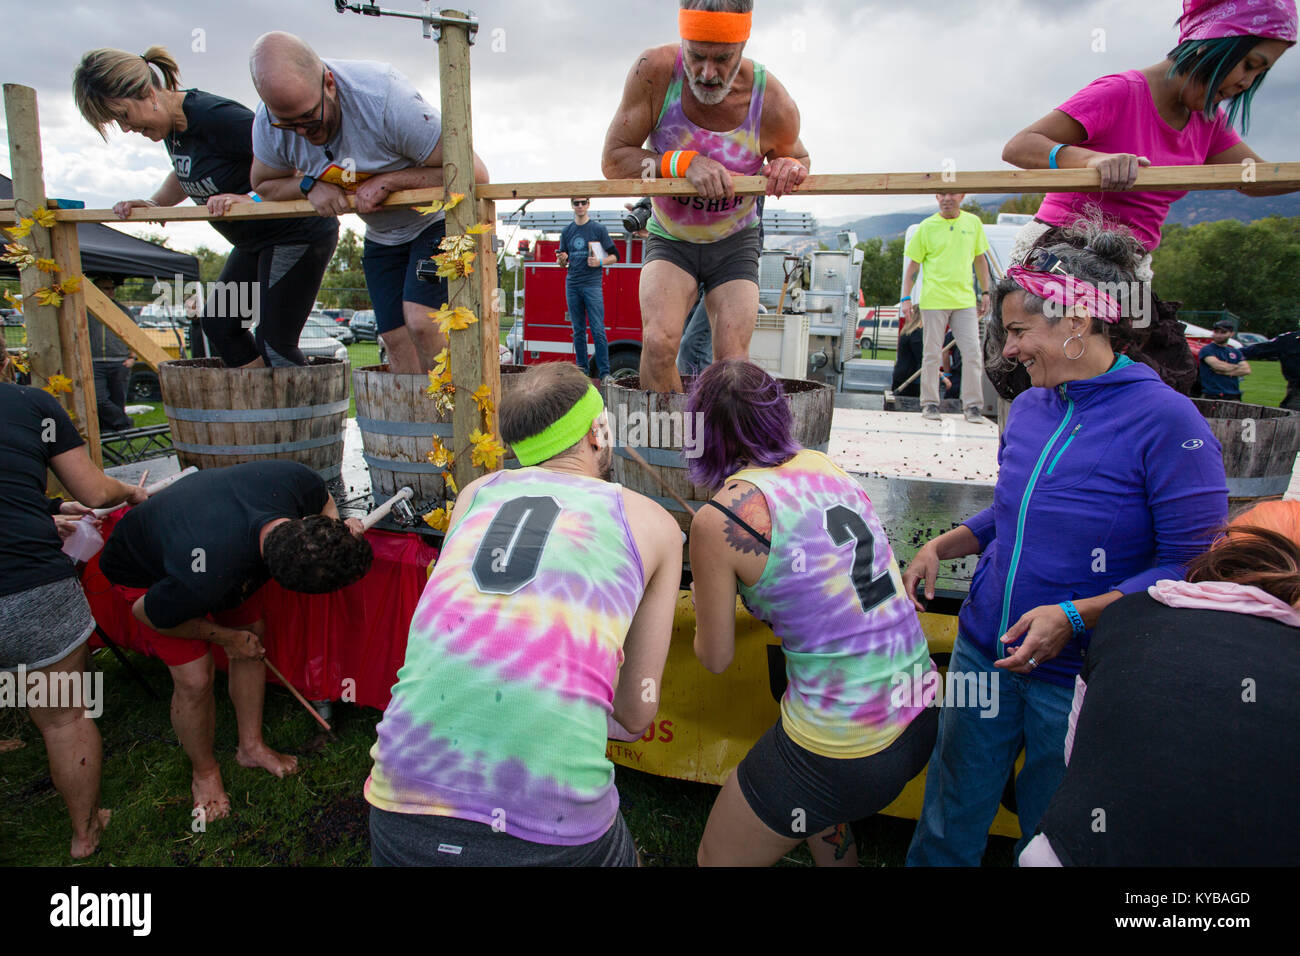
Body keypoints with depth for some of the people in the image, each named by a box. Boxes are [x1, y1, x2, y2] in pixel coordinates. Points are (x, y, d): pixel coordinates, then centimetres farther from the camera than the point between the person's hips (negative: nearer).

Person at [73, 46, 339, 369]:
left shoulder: (213, 115, -24)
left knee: (273, 342, -11)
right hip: (254, 242, 10)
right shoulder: (172, 124, 5)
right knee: (219, 324, 12)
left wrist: (253, 198, -31)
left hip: (299, 234, -10)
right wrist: (153, 203, 9)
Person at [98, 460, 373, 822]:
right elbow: (147, 613, -23)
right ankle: (205, 773, 20)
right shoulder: (207, 580, -47)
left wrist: (341, 531, -29)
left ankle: (251, 746, 30)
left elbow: (324, 501, -8)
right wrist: (225, 637, -12)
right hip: (147, 573, -6)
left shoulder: (298, 480, -37)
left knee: (254, 636, 8)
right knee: (195, 679, -9)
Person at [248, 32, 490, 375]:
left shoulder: (386, 98, -30)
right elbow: (264, 185, 8)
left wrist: (387, 181, -29)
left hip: (439, 220, -6)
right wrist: (309, 185, -14)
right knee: (395, 337, 1)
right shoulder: (269, 121, -12)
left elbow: (473, 173, -29)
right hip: (381, 236, 6)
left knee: (420, 320, -23)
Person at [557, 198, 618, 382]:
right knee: (578, 331, 7)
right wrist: (562, 260, -3)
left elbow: (614, 256, 4)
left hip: (592, 284, -4)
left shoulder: (598, 229, 3)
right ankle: (581, 369, 13)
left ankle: (604, 372, -8)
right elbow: (562, 262, 21)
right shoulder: (567, 231, 14)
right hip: (572, 285, 4)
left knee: (598, 330, -9)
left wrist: (600, 262, -16)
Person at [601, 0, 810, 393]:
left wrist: (788, 167, -22)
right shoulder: (655, 70, -20)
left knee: (732, 362, -10)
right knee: (659, 342, -24)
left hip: (734, 244, 1)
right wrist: (684, 162, -31)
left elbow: (797, 157, 4)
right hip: (670, 239, 0)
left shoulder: (774, 105, -18)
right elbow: (613, 160, -16)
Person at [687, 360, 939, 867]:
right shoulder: (824, 465, 2)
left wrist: (703, 600, 17)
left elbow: (715, 658, -3)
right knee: (816, 799, 37)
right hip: (922, 719, 7)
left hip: (846, 756, -7)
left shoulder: (717, 521, -16)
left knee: (717, 859, 18)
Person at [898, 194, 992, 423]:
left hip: (965, 300, 3)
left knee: (973, 354, -1)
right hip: (933, 300, -3)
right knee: (932, 355, 1)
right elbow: (913, 265, 4)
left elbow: (980, 260, 18)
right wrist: (906, 297, -3)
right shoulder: (927, 227, 1)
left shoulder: (973, 222, 10)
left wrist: (985, 292, 14)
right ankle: (930, 403, 12)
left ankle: (973, 406, 6)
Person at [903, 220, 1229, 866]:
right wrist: (941, 546, 1)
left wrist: (1075, 617, -26)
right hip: (982, 653, 5)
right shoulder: (1028, 408, 3)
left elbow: (1191, 567, -18)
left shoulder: (1166, 421, -17)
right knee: (947, 820, 19)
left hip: (1077, 678, -5)